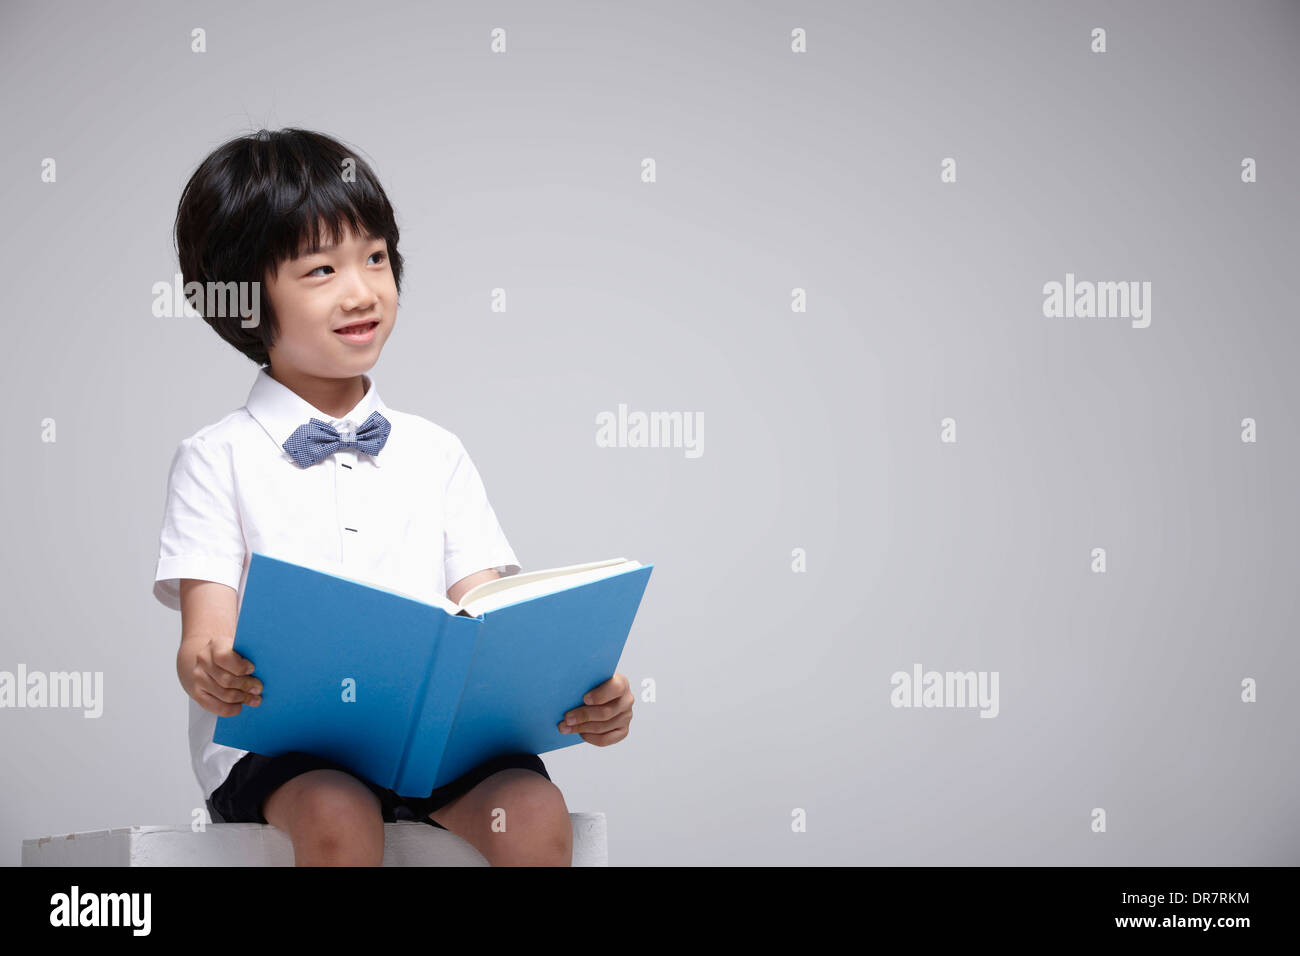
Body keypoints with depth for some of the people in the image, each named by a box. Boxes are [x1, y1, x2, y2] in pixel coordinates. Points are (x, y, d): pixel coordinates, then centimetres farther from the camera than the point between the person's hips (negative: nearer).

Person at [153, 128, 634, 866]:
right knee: (339, 818, -35)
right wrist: (210, 674, -30)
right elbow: (207, 632, -4)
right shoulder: (218, 459, 6)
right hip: (276, 740, -3)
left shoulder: (435, 453, 17)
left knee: (535, 809, -26)